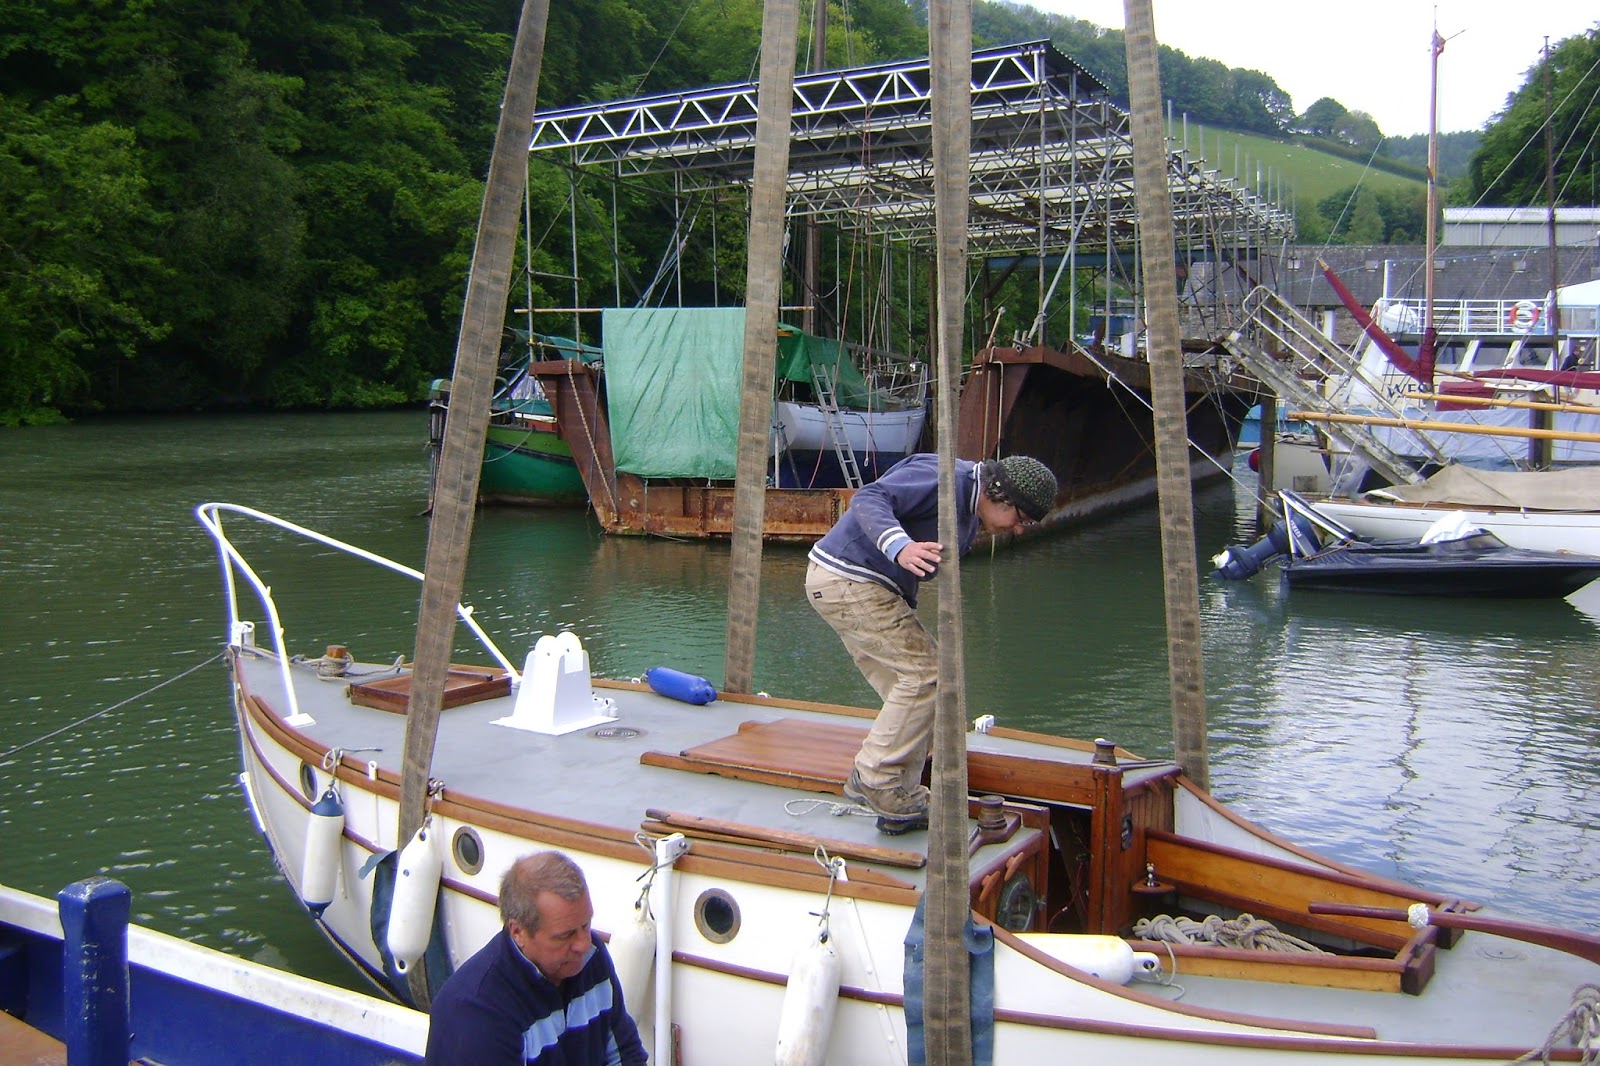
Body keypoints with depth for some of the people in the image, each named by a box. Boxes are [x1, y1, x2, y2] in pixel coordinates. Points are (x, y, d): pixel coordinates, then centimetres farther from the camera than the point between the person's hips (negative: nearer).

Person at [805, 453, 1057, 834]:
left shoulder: (969, 518, 15)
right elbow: (869, 499, -28)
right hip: (847, 581, -11)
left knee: (912, 688, 10)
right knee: (926, 671, -14)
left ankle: (899, 802, 15)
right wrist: (900, 547, -44)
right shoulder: (946, 478, -17)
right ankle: (875, 781, -9)